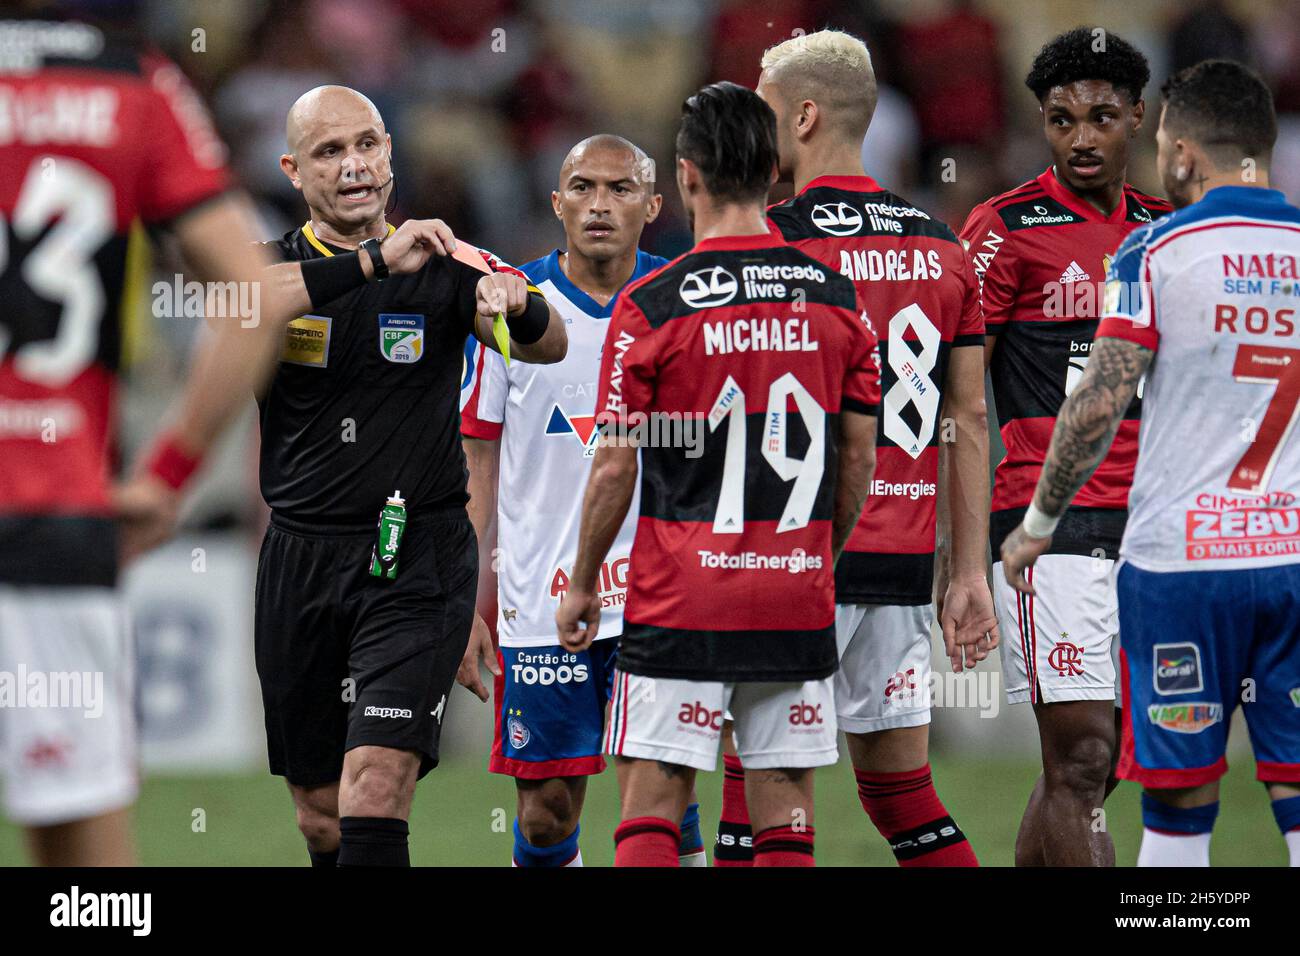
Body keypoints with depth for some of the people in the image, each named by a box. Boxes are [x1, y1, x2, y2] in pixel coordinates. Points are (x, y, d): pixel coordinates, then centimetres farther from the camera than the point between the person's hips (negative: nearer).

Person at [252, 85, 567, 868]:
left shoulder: (443, 268, 2)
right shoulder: (275, 265, 2)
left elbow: (549, 344, -12)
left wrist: (517, 304, -36)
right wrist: (375, 260, -35)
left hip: (417, 562, -2)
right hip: (301, 561, 2)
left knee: (374, 794, -18)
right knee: (320, 813, 10)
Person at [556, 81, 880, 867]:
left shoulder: (650, 307, -8)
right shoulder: (837, 299, 3)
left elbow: (616, 467, -6)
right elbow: (860, 458, 8)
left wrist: (583, 585, 7)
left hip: (679, 603, -3)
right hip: (799, 601, 3)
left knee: (652, 809, 0)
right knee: (787, 812, 6)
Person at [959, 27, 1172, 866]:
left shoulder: (1163, 231, 15)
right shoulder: (1007, 228, -2)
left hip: (1147, 528, 6)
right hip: (1048, 527, -6)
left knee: (1080, 775, 7)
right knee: (1081, 758, -12)